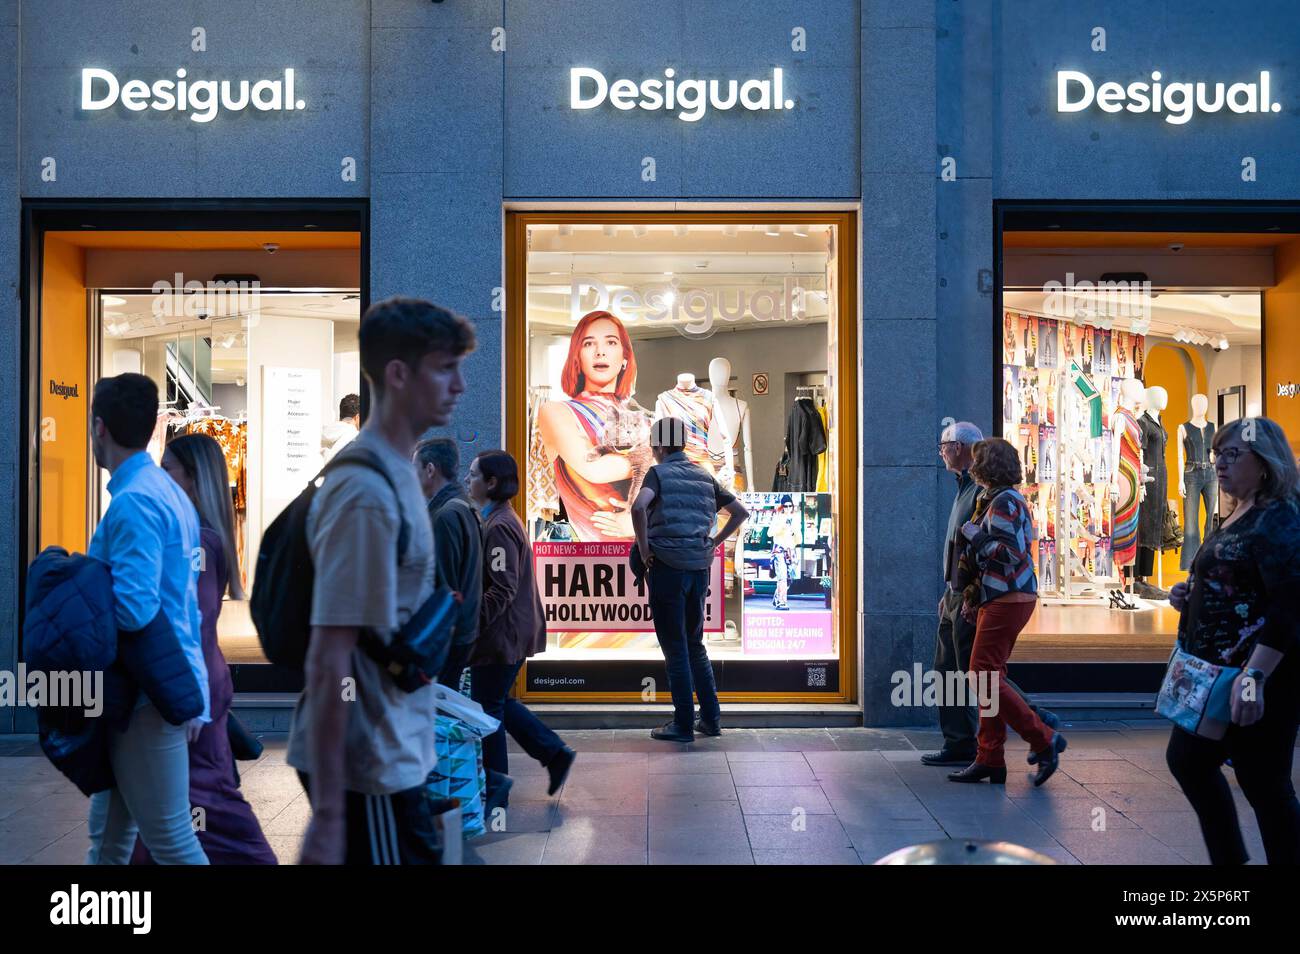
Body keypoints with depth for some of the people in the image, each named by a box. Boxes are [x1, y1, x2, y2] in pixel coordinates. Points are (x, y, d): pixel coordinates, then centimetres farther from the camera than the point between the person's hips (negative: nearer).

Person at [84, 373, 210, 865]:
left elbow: (133, 609, -26)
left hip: (147, 695, -10)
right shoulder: (168, 492, 12)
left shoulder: (133, 503, -18)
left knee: (171, 840, 0)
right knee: (108, 833, 19)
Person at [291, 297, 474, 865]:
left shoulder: (395, 473, 6)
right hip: (370, 767, -9)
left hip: (394, 752, 9)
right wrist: (327, 813, -21)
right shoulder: (367, 493, -22)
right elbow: (329, 662, -23)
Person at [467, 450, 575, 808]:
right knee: (498, 702, 19)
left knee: (487, 709, 3)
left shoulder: (499, 526, -20)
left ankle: (494, 792, 16)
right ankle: (555, 753, 22)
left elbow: (503, 589, -25)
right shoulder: (500, 519, 12)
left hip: (502, 634, -10)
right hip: (514, 632, 10)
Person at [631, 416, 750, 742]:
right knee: (695, 644, 18)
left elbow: (638, 507, -26)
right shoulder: (704, 475, 12)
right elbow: (740, 512, 14)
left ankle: (683, 725, 7)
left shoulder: (659, 473, -6)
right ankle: (711, 718, 19)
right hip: (700, 568, 6)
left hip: (667, 568, -6)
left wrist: (644, 547, -15)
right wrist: (714, 542, 15)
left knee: (675, 648, 2)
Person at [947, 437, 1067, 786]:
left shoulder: (1004, 501, -13)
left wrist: (974, 534, -13)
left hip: (1006, 601, -11)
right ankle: (989, 760, 12)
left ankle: (1044, 740, -4)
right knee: (988, 677, 10)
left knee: (985, 676, -10)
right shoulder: (996, 499, 19)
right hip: (998, 600, 11)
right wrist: (973, 596, 21)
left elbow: (1009, 552, -23)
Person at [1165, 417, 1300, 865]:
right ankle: (1229, 857, 32)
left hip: (1260, 678, -10)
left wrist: (1254, 676, -34)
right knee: (1187, 759, 18)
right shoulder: (1238, 517, 12)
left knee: (1264, 785, 0)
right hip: (1219, 672, 10)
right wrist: (1190, 594, 6)